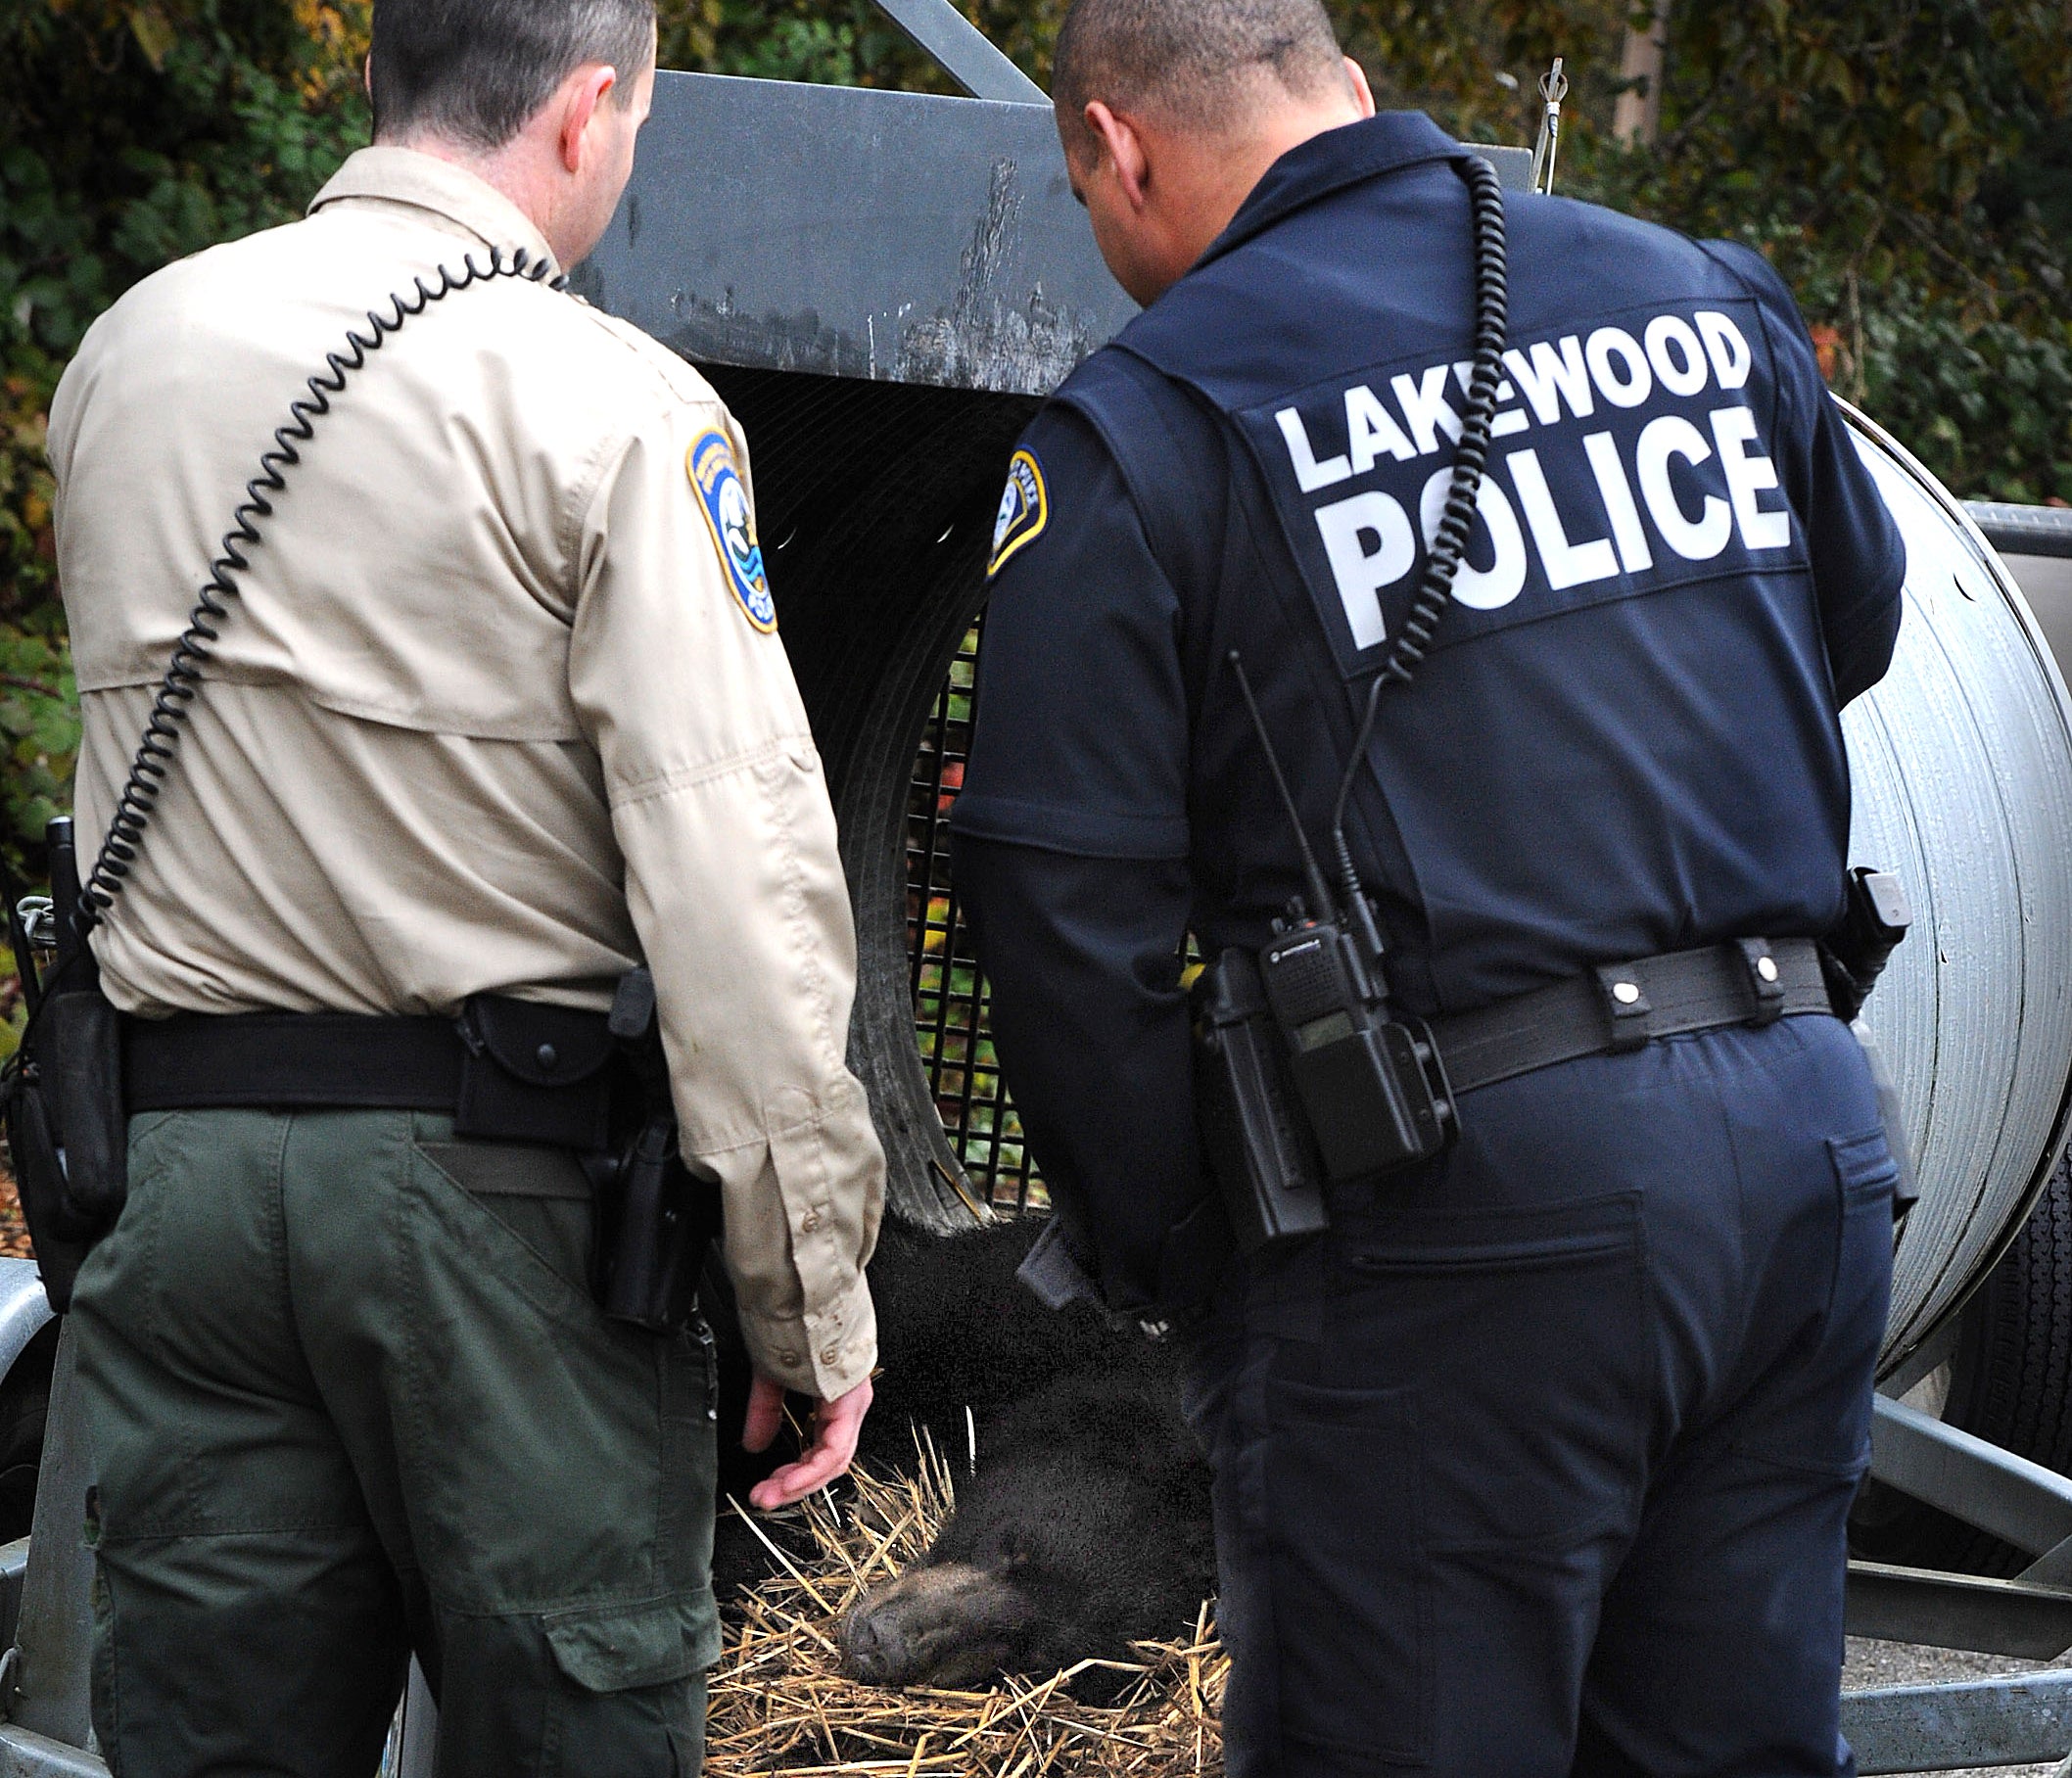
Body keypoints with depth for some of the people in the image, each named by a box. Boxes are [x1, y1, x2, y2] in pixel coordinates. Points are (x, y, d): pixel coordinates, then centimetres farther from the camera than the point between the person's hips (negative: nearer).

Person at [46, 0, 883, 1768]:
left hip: (176, 1150, 5)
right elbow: (737, 886, -14)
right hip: (497, 1177, -5)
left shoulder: (127, 354, 10)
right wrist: (811, 1297, -11)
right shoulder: (613, 408, -10)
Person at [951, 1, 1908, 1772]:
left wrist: (1166, 1254, 1)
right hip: (1808, 1132, 6)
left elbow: (1069, 908, -9)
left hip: (1470, 1190, -6)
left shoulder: (1140, 428, -6)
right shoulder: (1705, 300, 10)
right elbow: (1855, 621, 26)